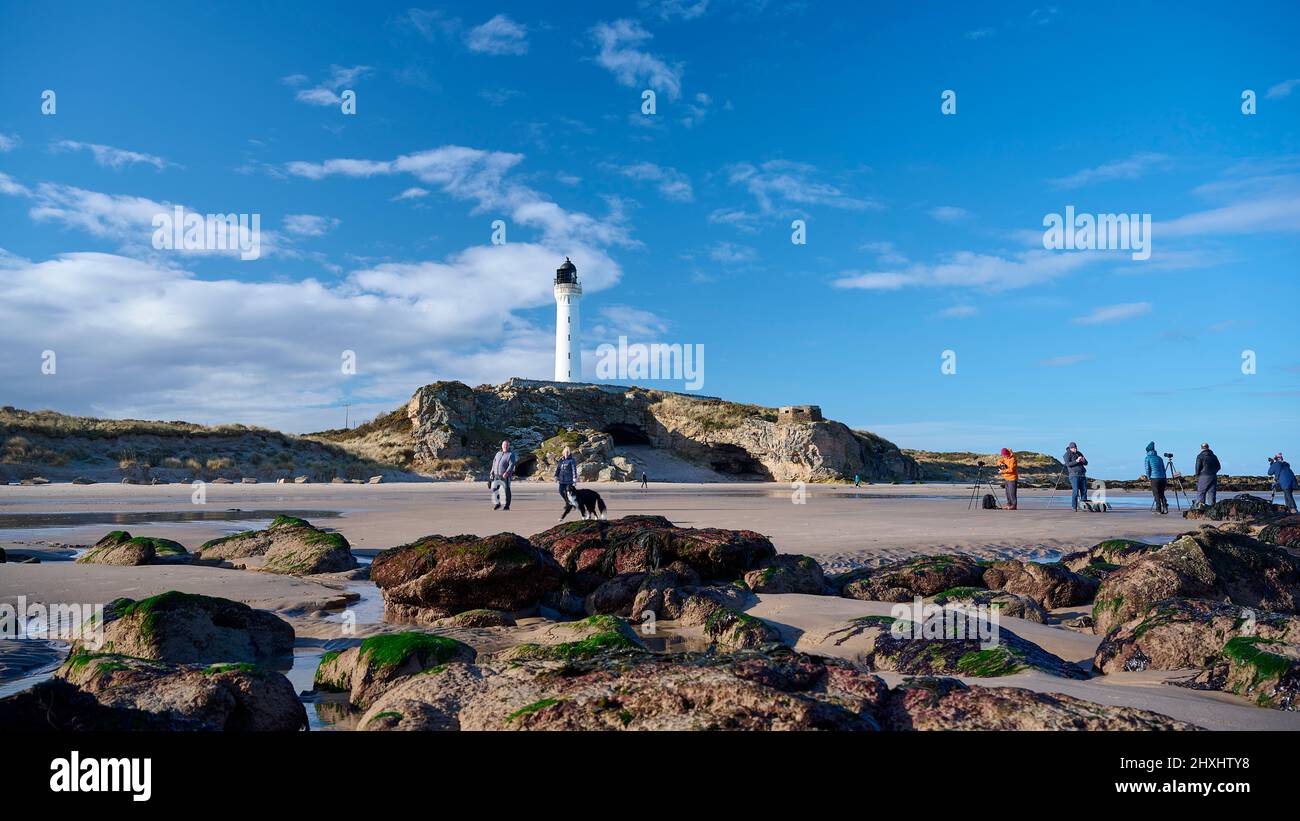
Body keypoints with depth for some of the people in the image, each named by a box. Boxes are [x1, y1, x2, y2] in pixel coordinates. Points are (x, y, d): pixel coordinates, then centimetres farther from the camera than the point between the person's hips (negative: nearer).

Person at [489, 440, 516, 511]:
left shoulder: (511, 454, -4)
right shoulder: (498, 453, 15)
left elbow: (511, 465, -14)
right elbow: (494, 463, 18)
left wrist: (506, 473, -26)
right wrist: (492, 473, 9)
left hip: (505, 476, -5)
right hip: (496, 475, 5)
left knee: (506, 490, -3)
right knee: (494, 489, 3)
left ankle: (507, 506, 5)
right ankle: (497, 503, 17)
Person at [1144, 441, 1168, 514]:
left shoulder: (1148, 458, -1)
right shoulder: (1159, 458, 14)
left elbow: (1147, 469, -7)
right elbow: (1163, 469, 15)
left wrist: (1148, 477, 7)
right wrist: (1165, 480, 17)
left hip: (1154, 478, -5)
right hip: (1162, 477, 5)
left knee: (1156, 495, 2)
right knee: (1162, 494, 13)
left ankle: (1159, 509, 0)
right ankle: (1165, 508, 1)